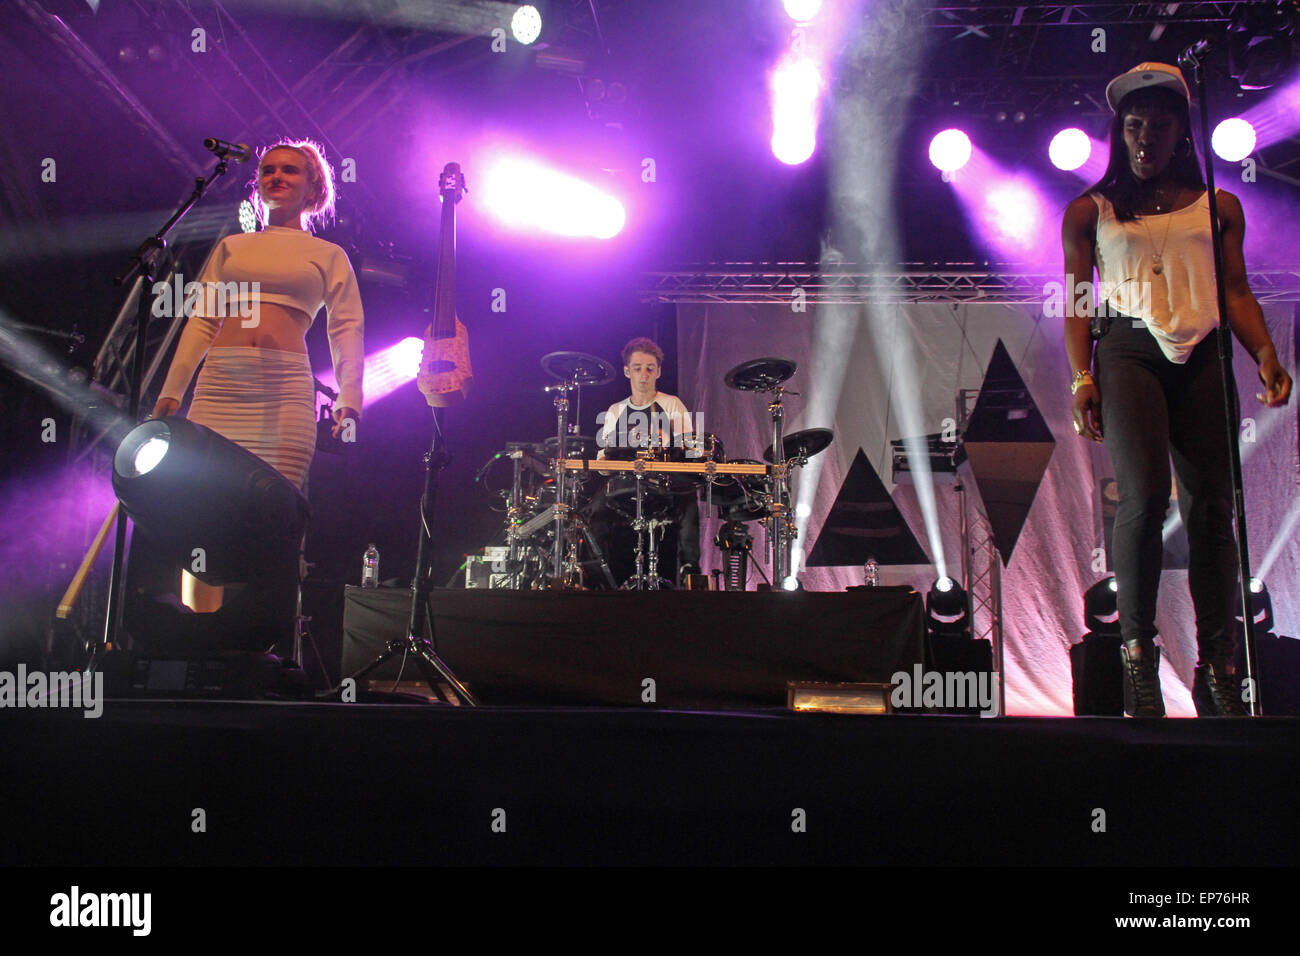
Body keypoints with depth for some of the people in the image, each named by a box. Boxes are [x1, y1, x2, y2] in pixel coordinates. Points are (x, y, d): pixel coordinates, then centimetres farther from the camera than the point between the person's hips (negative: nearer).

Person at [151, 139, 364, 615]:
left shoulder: (328, 255, 17)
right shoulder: (230, 247, 24)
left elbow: (348, 330, 9)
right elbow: (201, 321, 19)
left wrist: (348, 401, -5)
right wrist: (171, 391, 9)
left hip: (285, 390, -3)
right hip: (218, 386, 3)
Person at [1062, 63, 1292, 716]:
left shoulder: (1218, 207, 18)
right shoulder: (1090, 211, 13)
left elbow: (1236, 291, 15)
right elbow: (1077, 300, 8)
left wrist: (1265, 356, -2)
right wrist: (1082, 378, -4)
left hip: (1200, 357, 2)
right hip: (1127, 351, -2)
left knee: (1210, 506, -3)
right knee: (1144, 497, -20)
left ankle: (1217, 667, 3)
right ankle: (1137, 649, -7)